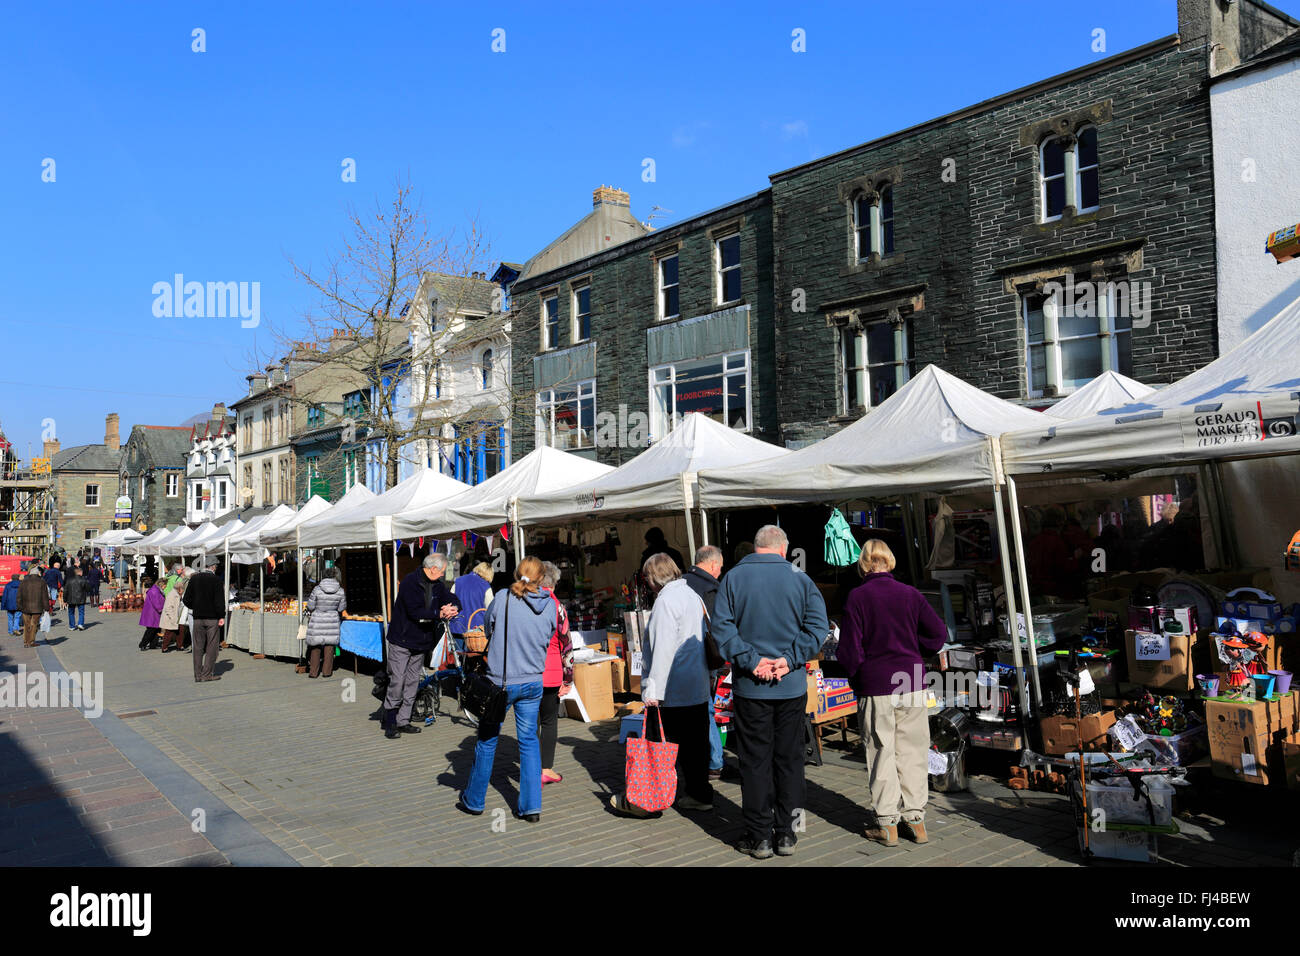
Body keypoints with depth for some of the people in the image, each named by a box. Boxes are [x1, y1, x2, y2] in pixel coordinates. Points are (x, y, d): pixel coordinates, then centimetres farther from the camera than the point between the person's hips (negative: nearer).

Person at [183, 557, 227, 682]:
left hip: (198, 617, 4)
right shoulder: (216, 580, -9)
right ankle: (207, 674, 0)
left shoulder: (194, 579, 4)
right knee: (212, 646, 3)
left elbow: (186, 599, 7)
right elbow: (219, 600, -12)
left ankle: (198, 675, 11)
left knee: (198, 646, 9)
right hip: (212, 617, -4)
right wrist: (222, 616, -6)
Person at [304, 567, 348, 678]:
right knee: (329, 646, 11)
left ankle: (313, 672, 15)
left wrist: (309, 615, 16)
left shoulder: (317, 589, -12)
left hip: (317, 620, -1)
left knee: (316, 647, 10)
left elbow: (310, 607, -5)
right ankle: (327, 672, 15)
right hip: (332, 621, 1)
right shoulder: (340, 591, -8)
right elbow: (341, 609, 1)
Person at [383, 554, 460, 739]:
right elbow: (415, 612, -23)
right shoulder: (410, 582, -15)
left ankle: (403, 721, 15)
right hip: (402, 640, -7)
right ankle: (389, 721, 3)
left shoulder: (436, 585, 7)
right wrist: (440, 614, -23)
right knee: (397, 681, -8)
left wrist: (452, 608, -14)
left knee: (412, 682, 9)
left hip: (421, 641, 7)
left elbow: (454, 600, 9)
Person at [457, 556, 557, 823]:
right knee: (529, 741, 12)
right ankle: (531, 806, 11)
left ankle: (473, 801, 27)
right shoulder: (549, 605, -5)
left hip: (500, 681, -2)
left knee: (487, 740, 12)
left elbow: (487, 630, 2)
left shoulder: (503, 599, -12)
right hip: (533, 682, 2)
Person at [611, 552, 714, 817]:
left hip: (670, 690, -9)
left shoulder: (666, 599, -14)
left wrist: (653, 687, -18)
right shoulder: (693, 595, 14)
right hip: (698, 688, 9)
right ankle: (699, 793, 19)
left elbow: (663, 648, -20)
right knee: (694, 743, 13)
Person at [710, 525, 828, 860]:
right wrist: (789, 659, -11)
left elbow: (721, 626, -11)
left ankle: (759, 836, 12)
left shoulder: (734, 577, -3)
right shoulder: (800, 579, 0)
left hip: (750, 687, -1)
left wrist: (751, 661, -13)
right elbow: (818, 627, -8)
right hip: (792, 686, 1)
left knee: (755, 761, 7)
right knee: (789, 759, 12)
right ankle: (786, 833, 20)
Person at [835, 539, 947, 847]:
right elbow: (939, 634, 1)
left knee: (881, 754, 7)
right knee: (913, 753, 12)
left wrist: (855, 676, 9)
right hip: (912, 685, 3)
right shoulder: (910, 594, 1)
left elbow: (849, 649, -8)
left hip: (875, 687, -3)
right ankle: (916, 821, 19)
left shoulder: (858, 597, -8)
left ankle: (887, 825, 12)